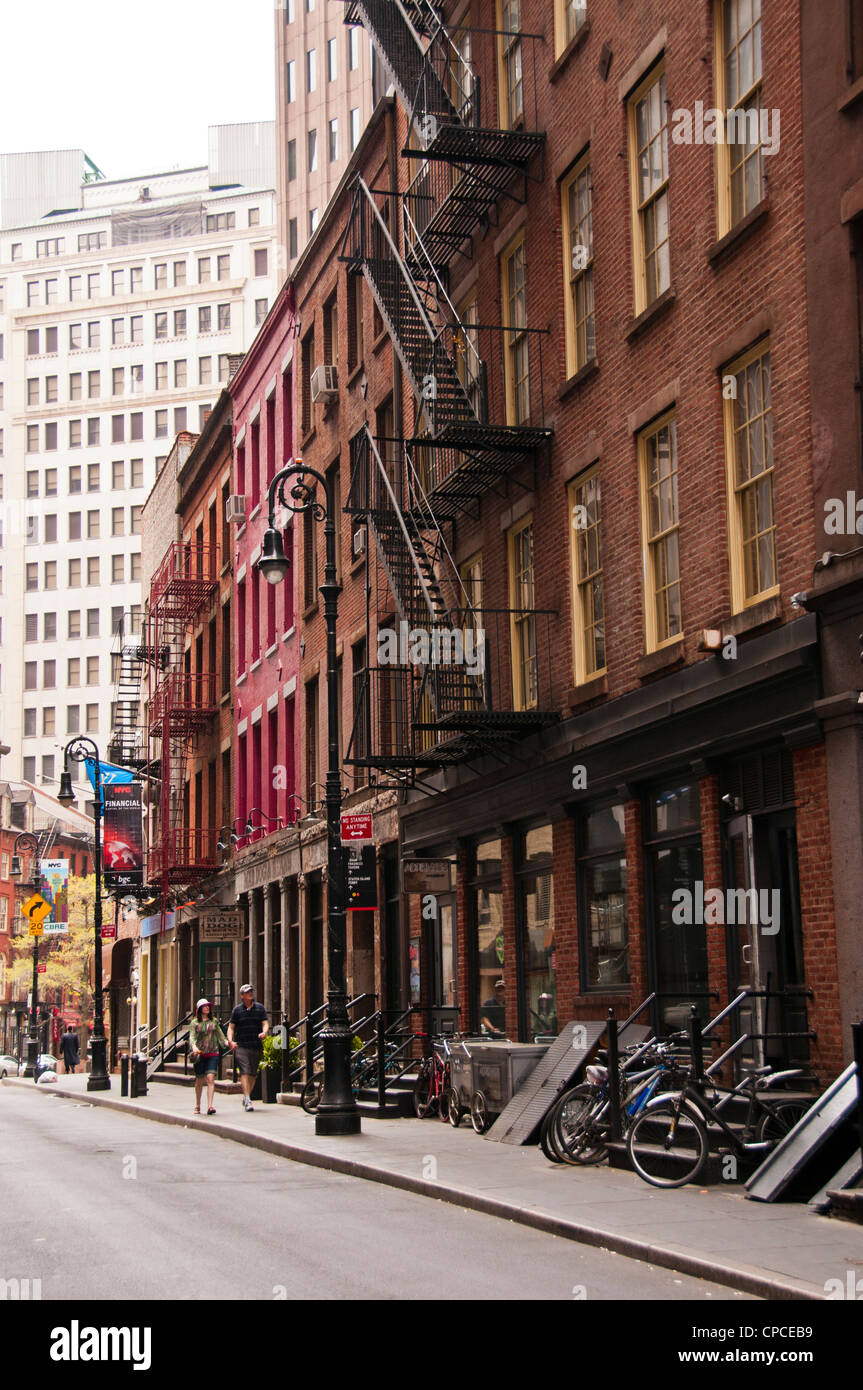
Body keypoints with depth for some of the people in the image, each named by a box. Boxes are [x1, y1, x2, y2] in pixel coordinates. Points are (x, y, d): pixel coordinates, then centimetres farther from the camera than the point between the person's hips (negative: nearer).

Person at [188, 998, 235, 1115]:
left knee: (210, 1078, -14)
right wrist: (194, 1048, -24)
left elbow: (220, 1036, 15)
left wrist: (228, 1043, -2)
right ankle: (197, 1106, 25)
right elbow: (192, 1037, -5)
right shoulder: (195, 1023, 4)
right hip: (200, 1055, -1)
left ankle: (209, 1106, -21)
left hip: (213, 1054, 1)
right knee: (199, 1080, 7)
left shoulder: (214, 1021, 11)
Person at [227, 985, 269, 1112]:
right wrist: (230, 1040, -11)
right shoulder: (237, 1010, 5)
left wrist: (264, 1032, -20)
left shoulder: (260, 1008, 9)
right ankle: (247, 1100, -17)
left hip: (257, 1046, 2)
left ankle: (246, 1097, 25)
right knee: (244, 1072, -13)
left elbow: (265, 1023, 2)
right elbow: (231, 1027, 5)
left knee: (253, 1073, 9)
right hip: (242, 1046, -2)